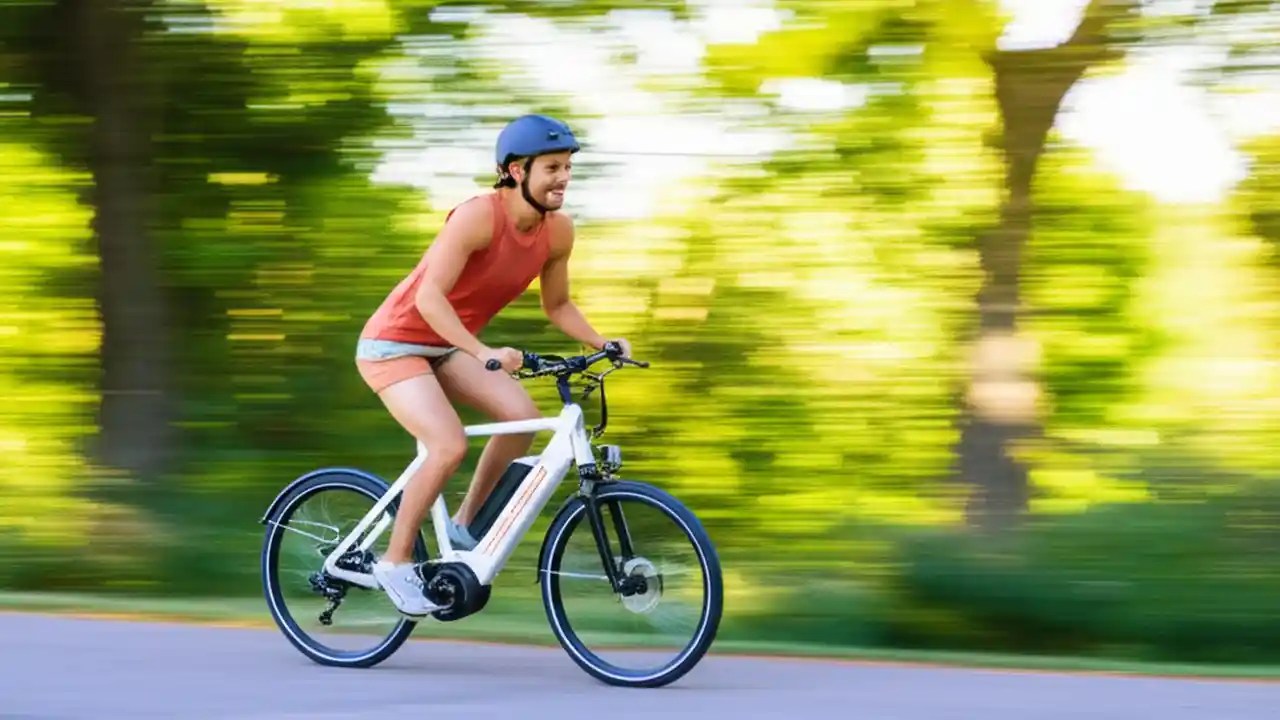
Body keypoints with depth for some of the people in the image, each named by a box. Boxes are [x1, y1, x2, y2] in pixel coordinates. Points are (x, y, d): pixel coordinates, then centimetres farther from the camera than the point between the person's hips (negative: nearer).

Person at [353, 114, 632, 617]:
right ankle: (395, 561, -7)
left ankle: (463, 525, 2)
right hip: (394, 344, -7)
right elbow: (429, 297, -33)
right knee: (450, 446, -25)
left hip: (447, 346, 7)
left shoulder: (558, 231, -6)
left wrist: (602, 343, -8)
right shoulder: (478, 217, -28)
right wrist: (483, 354, -42)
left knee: (521, 415, -16)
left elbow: (557, 306, 8)